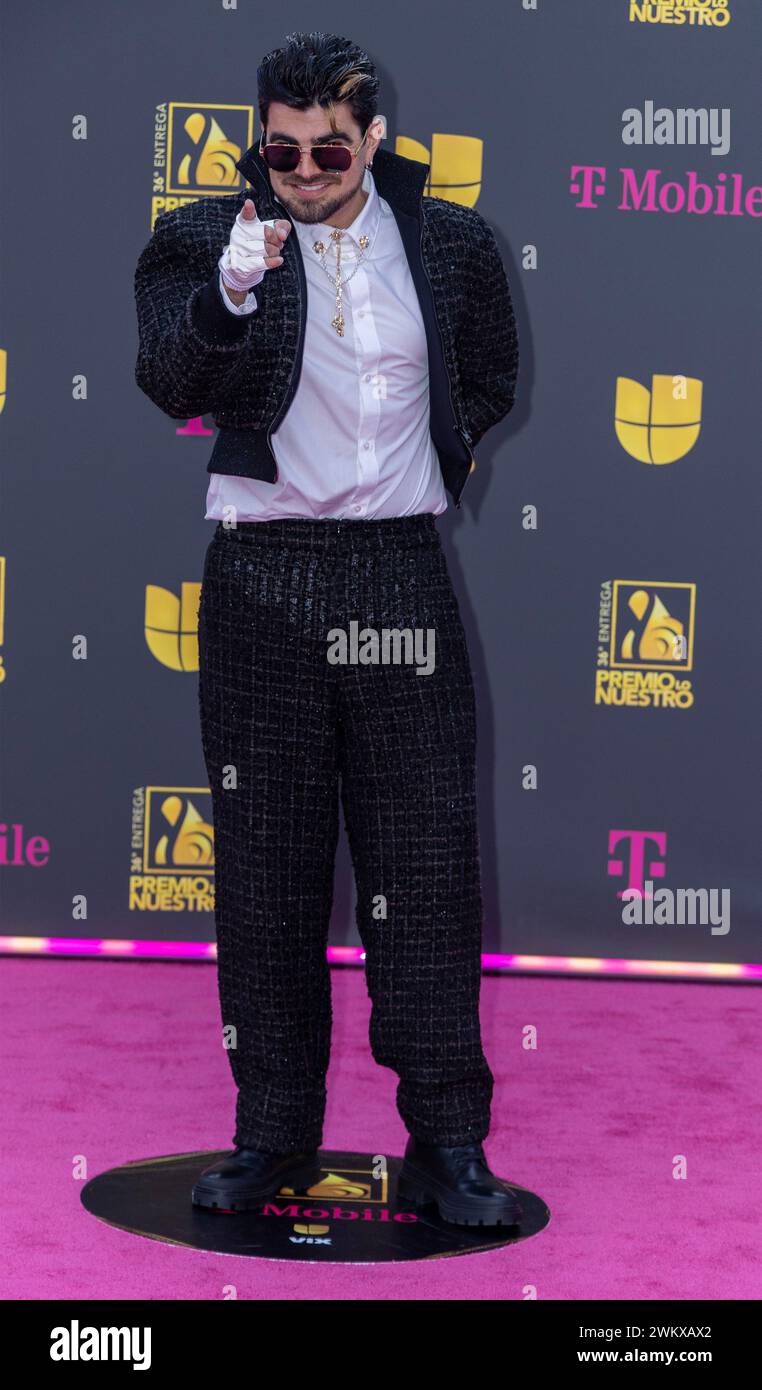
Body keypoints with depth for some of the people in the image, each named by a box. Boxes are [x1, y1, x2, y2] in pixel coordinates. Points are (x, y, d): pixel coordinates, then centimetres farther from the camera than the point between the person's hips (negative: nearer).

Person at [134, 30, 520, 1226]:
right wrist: (230, 294, -31)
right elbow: (169, 384, -15)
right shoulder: (207, 240, 1)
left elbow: (489, 385, 24)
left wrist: (447, 463, 13)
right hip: (262, 578, 0)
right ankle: (274, 1132, 16)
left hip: (401, 576, 1)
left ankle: (447, 1139, 8)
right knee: (265, 866, 5)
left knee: (426, 861, 0)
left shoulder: (448, 243, 7)